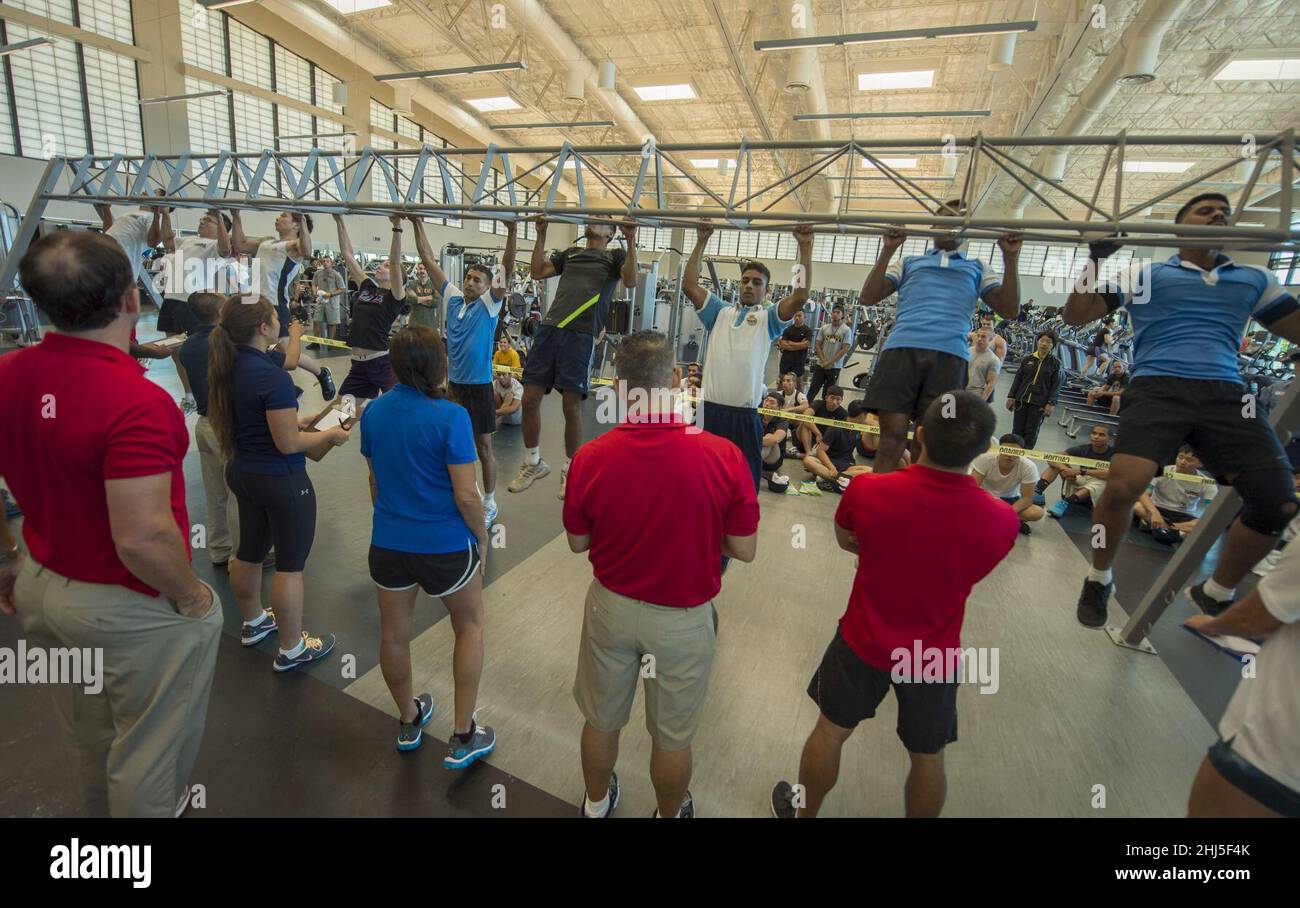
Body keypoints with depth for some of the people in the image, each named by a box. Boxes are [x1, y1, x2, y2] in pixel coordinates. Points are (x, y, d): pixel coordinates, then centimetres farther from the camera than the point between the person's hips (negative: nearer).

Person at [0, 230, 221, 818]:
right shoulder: (138, 403, -31)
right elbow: (142, 538, -33)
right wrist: (191, 596, -16)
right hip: (131, 610, -8)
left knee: (88, 737, 32)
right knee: (148, 750, 18)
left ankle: (101, 807, 57)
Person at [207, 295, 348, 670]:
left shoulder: (230, 364, -1)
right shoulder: (272, 377, -26)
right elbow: (288, 443, -23)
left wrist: (295, 334, 31)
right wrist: (331, 435, -10)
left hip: (242, 471, 9)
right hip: (281, 480, -9)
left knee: (250, 550, 25)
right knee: (291, 564, 5)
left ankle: (253, 622, 48)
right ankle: (291, 649, 19)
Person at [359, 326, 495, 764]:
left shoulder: (373, 412, -2)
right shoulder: (450, 416, -20)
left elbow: (374, 481, 9)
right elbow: (466, 495, -19)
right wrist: (481, 537, -3)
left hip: (387, 543, 5)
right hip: (445, 545, -5)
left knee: (394, 635, 21)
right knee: (470, 628, 19)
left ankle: (408, 721, 45)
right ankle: (462, 737, 22)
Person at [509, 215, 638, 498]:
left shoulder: (615, 256, 15)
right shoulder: (570, 253, 27)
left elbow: (630, 280, -5)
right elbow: (538, 272, 18)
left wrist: (631, 240, -12)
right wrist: (541, 234, 16)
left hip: (580, 335, -4)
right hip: (549, 328, 5)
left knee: (572, 407, -3)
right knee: (530, 399, 2)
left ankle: (570, 470, 14)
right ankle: (533, 463, 20)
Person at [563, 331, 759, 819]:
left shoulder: (589, 458, -19)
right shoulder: (724, 456, -23)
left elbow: (578, 542, -4)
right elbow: (744, 549, -13)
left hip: (611, 608, 2)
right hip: (682, 618, -1)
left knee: (601, 721, 26)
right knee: (672, 737, 23)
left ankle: (596, 803, 53)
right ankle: (670, 813, 49)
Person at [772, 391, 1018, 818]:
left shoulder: (866, 489, -26)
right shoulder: (1002, 520, -22)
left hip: (864, 642, 0)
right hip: (935, 655, 1)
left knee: (830, 731, 22)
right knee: (928, 757, 25)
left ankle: (803, 812, 45)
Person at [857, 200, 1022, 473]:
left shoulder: (977, 268, 29)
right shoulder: (910, 263, 27)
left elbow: (1009, 310, 16)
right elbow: (867, 298, 13)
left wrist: (1011, 258, 8)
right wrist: (888, 250, 6)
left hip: (950, 355, 1)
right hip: (902, 348, -1)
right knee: (892, 438, -10)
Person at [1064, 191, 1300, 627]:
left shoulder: (1255, 278, 24)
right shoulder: (1146, 275, 13)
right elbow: (1075, 315, 5)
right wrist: (1094, 260, -3)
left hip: (1227, 394, 5)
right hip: (1158, 388, -4)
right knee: (1123, 487, -27)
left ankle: (1215, 594, 19)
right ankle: (1099, 578, 0)